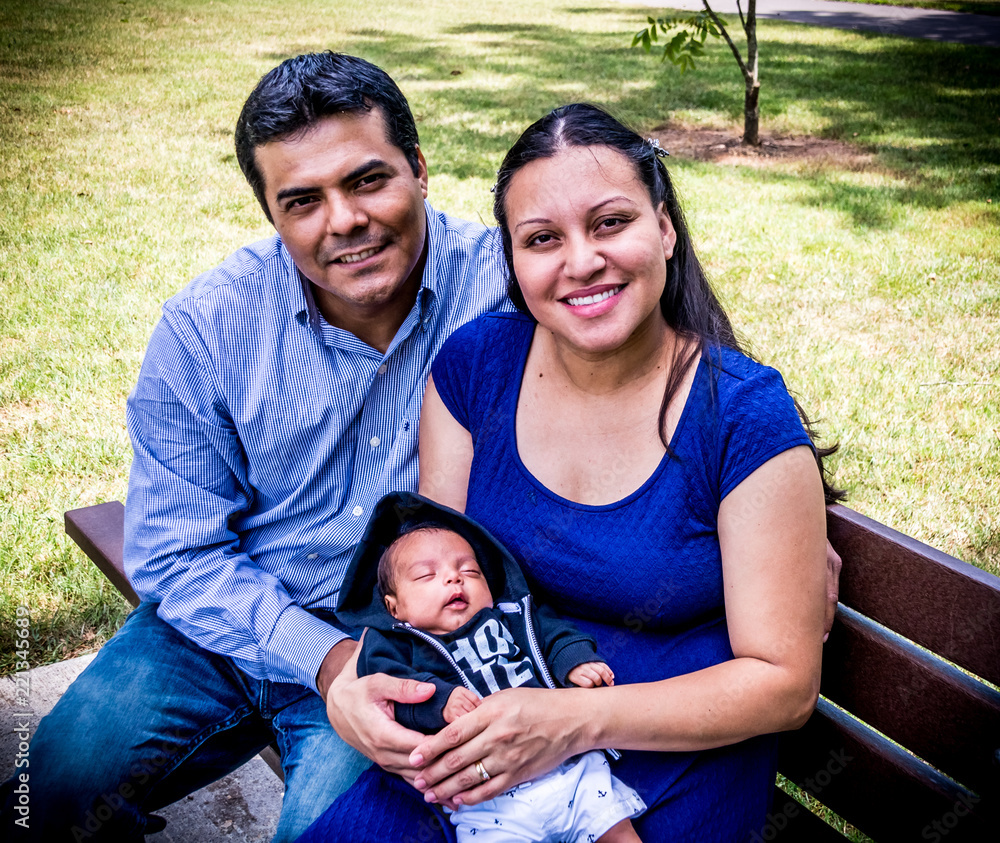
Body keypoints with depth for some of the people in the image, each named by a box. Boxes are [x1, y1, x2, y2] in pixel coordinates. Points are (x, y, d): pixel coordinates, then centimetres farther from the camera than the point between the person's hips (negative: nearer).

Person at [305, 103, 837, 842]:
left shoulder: (747, 417, -17)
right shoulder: (477, 363, -5)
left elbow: (786, 682, -13)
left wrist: (578, 721, -25)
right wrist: (357, 678, -20)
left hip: (672, 768, -2)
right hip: (482, 741, 3)